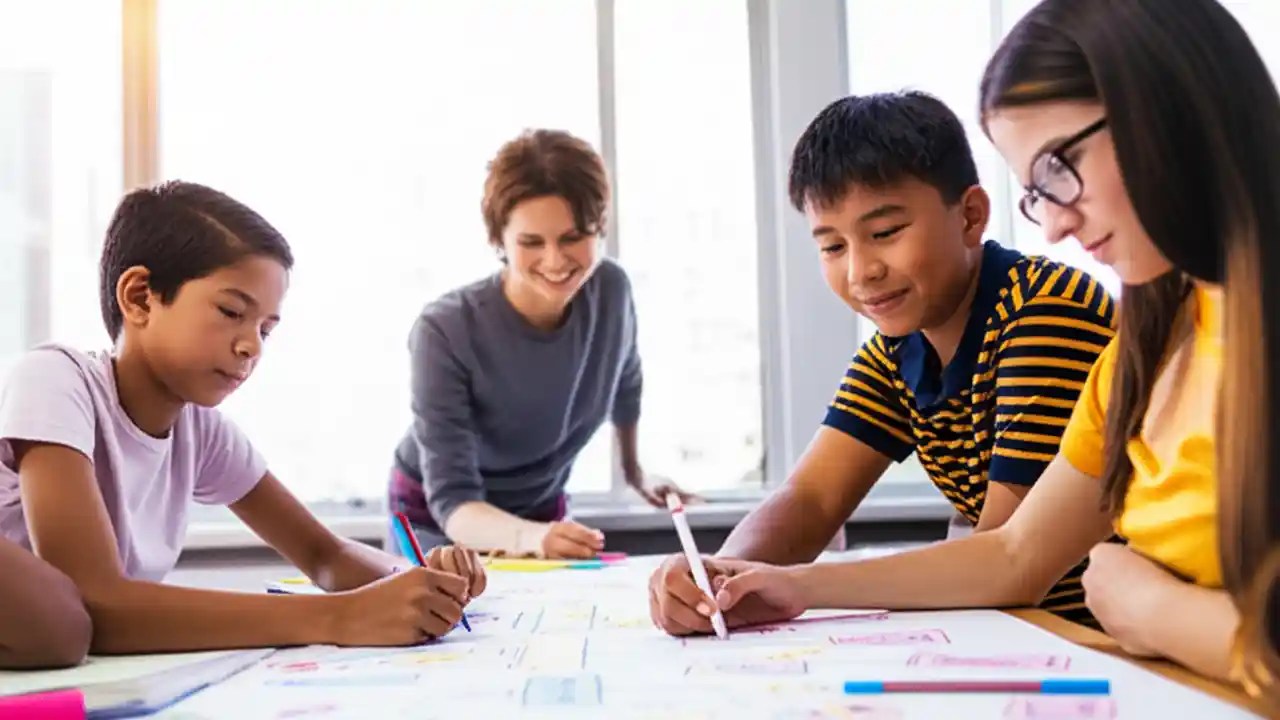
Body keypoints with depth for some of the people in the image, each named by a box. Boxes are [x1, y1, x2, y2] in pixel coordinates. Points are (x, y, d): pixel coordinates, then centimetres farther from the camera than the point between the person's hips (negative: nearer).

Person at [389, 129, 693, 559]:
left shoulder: (611, 291, -17)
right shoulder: (445, 331, -30)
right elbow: (451, 501, -33)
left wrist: (634, 471, 19)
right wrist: (527, 536, -51)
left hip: (542, 510, 4)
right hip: (440, 521, -3)